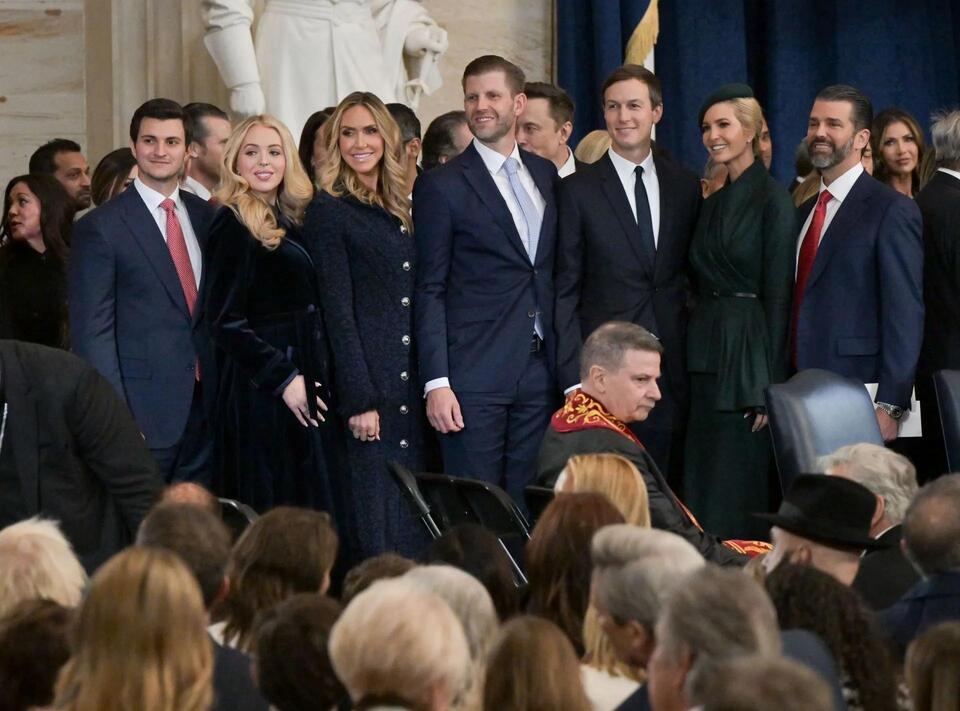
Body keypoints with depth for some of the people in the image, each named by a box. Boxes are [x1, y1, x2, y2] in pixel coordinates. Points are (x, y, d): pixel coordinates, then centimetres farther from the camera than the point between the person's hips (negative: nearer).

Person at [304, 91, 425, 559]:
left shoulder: (399, 209, 15)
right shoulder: (328, 211, -5)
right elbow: (336, 310, -10)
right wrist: (359, 400, -15)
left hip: (410, 381, 7)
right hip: (367, 383, -7)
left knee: (414, 519, 6)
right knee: (376, 519, -6)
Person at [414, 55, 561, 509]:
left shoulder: (546, 174, 13)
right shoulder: (442, 186, -2)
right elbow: (429, 290, -4)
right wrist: (436, 382, -11)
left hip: (539, 370, 5)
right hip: (474, 375, -5)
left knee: (529, 508, 6)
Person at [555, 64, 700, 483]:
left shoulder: (685, 187, 11)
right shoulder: (579, 191, 1)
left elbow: (692, 275, 15)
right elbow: (565, 292, 0)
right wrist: (573, 378, -7)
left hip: (673, 366, 3)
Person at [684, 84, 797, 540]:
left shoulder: (772, 199, -7)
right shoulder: (713, 204, 16)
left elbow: (778, 295, -11)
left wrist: (769, 386, -15)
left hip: (747, 353, -8)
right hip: (706, 356, 8)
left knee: (742, 491, -6)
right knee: (702, 489, 6)